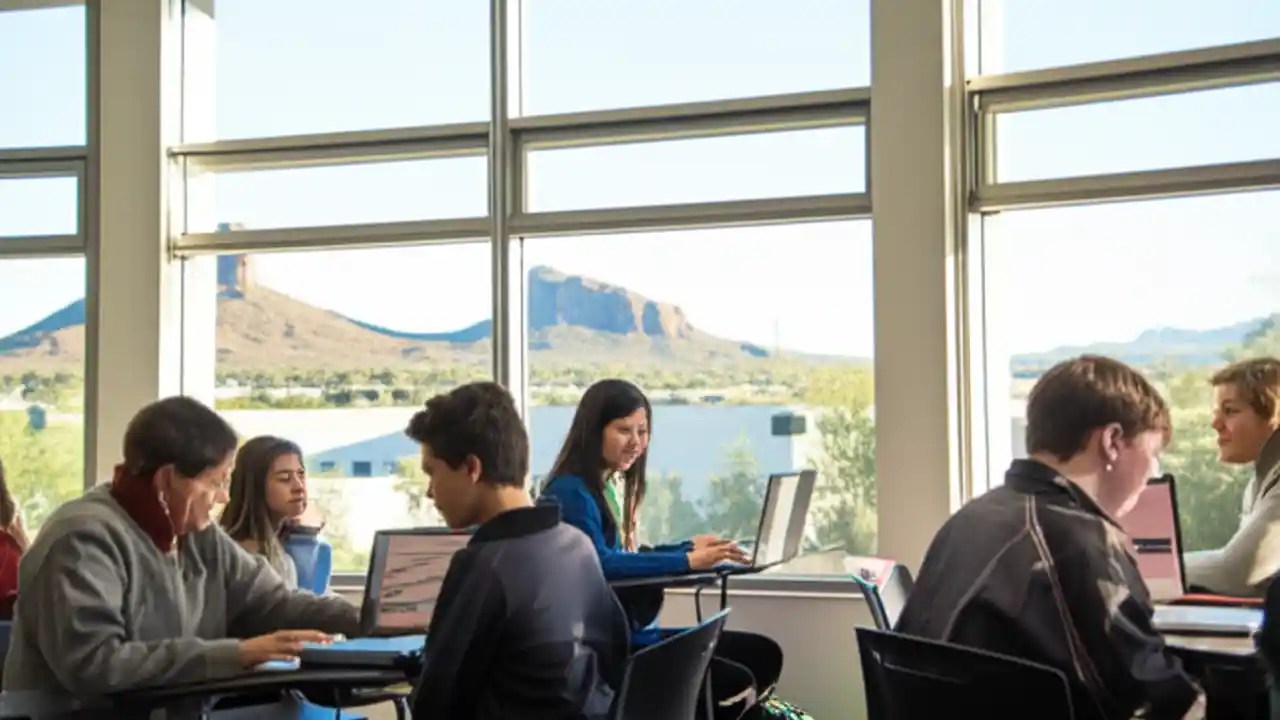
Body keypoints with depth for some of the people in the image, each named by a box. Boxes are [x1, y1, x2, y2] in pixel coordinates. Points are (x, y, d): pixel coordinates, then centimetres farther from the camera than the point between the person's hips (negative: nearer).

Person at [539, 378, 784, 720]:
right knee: (736, 685, -18)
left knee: (763, 654, 3)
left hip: (634, 634, 10)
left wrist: (689, 547, 2)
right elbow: (600, 563, -27)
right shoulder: (571, 492, -14)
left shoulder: (615, 485, 15)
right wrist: (687, 561, -27)